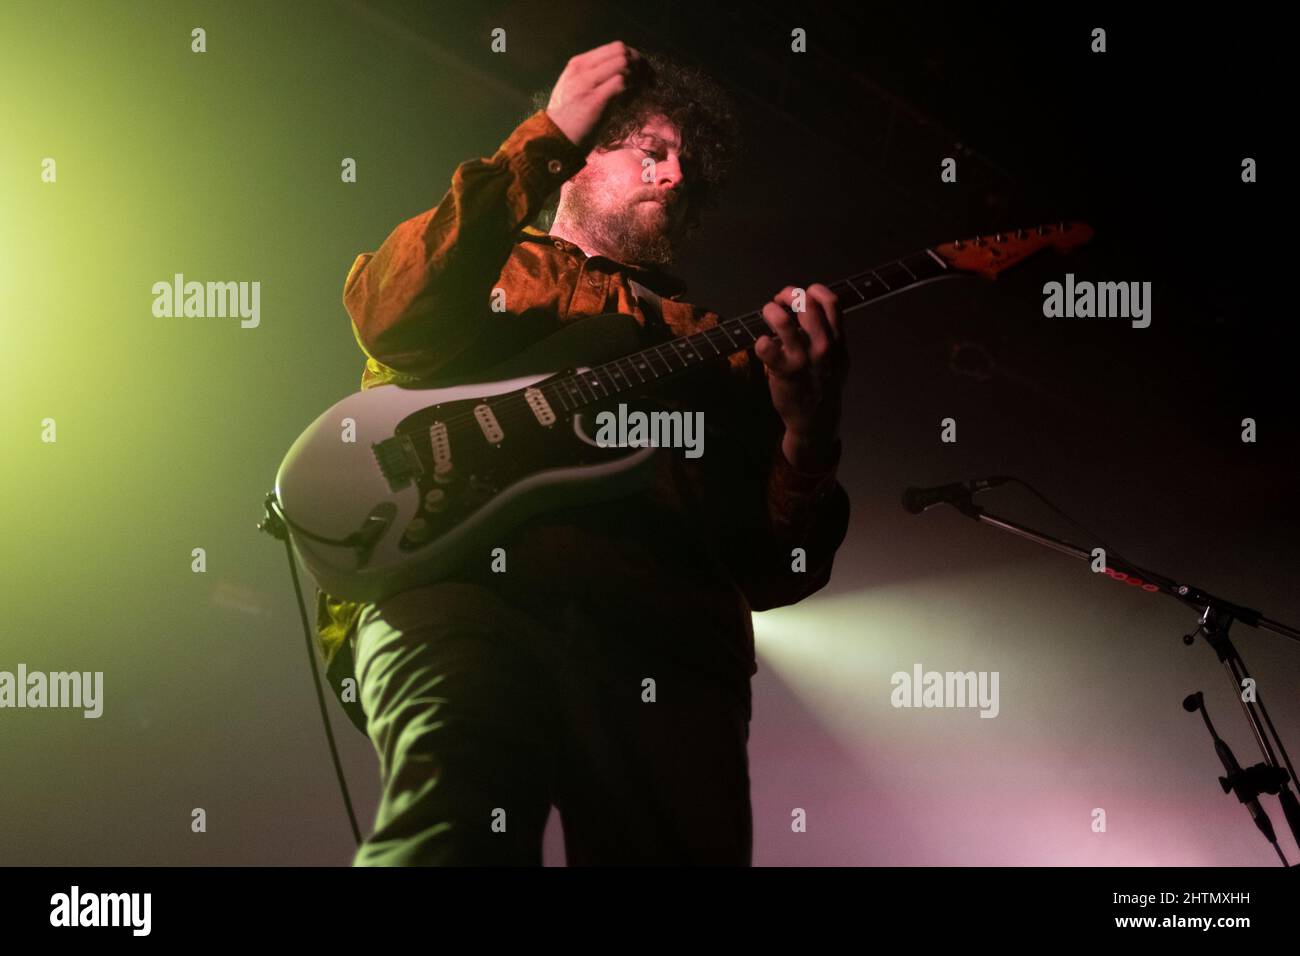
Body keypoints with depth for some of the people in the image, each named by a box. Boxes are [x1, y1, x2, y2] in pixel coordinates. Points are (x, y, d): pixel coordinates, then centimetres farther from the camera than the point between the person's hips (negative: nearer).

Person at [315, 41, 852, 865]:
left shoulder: (710, 345, 30)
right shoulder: (491, 264, 26)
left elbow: (770, 571, 19)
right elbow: (391, 317, -1)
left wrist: (806, 430, -1)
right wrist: (550, 138, 2)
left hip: (664, 622, 3)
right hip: (457, 575, -3)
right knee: (460, 818, -35)